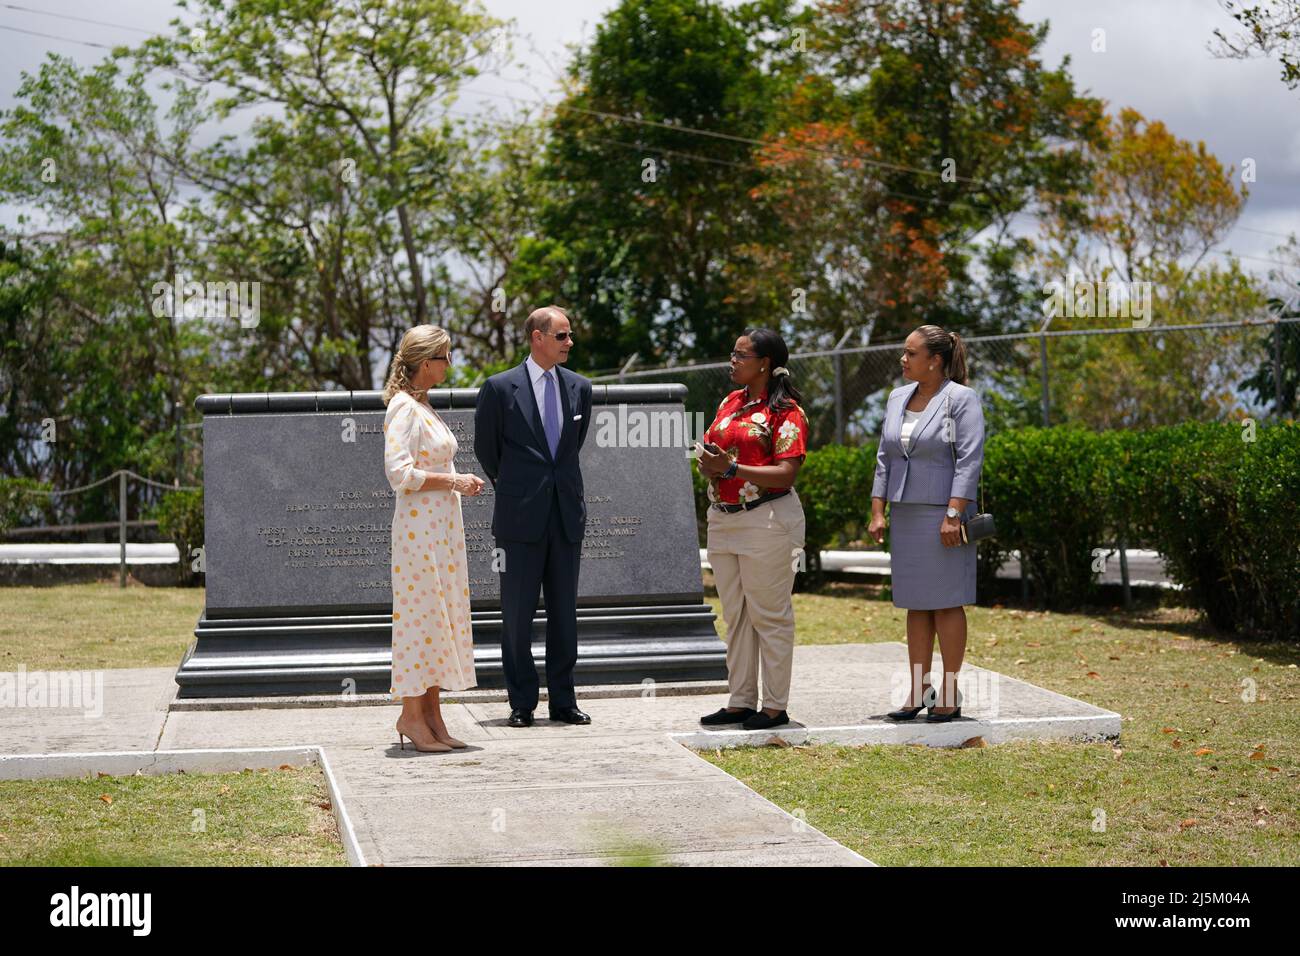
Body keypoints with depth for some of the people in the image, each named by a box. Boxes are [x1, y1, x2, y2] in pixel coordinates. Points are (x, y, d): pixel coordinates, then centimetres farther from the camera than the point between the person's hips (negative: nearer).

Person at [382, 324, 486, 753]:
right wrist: (452, 481, -15)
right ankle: (411, 714, 0)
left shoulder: (424, 407, 17)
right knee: (421, 614, -6)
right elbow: (399, 472, -20)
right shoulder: (404, 407, -13)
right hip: (419, 527, -10)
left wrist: (459, 482, 9)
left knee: (441, 616, 10)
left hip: (442, 525, 10)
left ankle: (431, 713, 15)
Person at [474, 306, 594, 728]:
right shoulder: (500, 387, -4)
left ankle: (563, 701, 14)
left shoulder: (579, 387, 8)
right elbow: (485, 447, 8)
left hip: (567, 515, 4)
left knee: (564, 612, 7)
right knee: (517, 614, 2)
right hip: (520, 518, -4)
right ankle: (521, 703, 9)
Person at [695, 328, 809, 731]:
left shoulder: (785, 411, -10)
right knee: (735, 615, 12)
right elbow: (709, 450, 19)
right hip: (723, 519, 8)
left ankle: (775, 705, 5)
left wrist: (732, 468, -22)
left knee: (769, 615, -1)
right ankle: (740, 701, 19)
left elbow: (785, 475, -16)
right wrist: (708, 465, -5)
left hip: (766, 520, -8)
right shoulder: (730, 402, 14)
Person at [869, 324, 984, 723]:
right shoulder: (898, 398, 13)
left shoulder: (961, 399, -7)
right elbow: (884, 459, 15)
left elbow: (970, 461, -14)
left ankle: (949, 695, 3)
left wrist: (954, 515, -20)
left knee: (946, 603, -2)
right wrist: (878, 512, 8)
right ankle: (918, 692, 13)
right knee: (916, 604, 8)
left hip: (943, 513, -7)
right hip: (905, 513, 7)